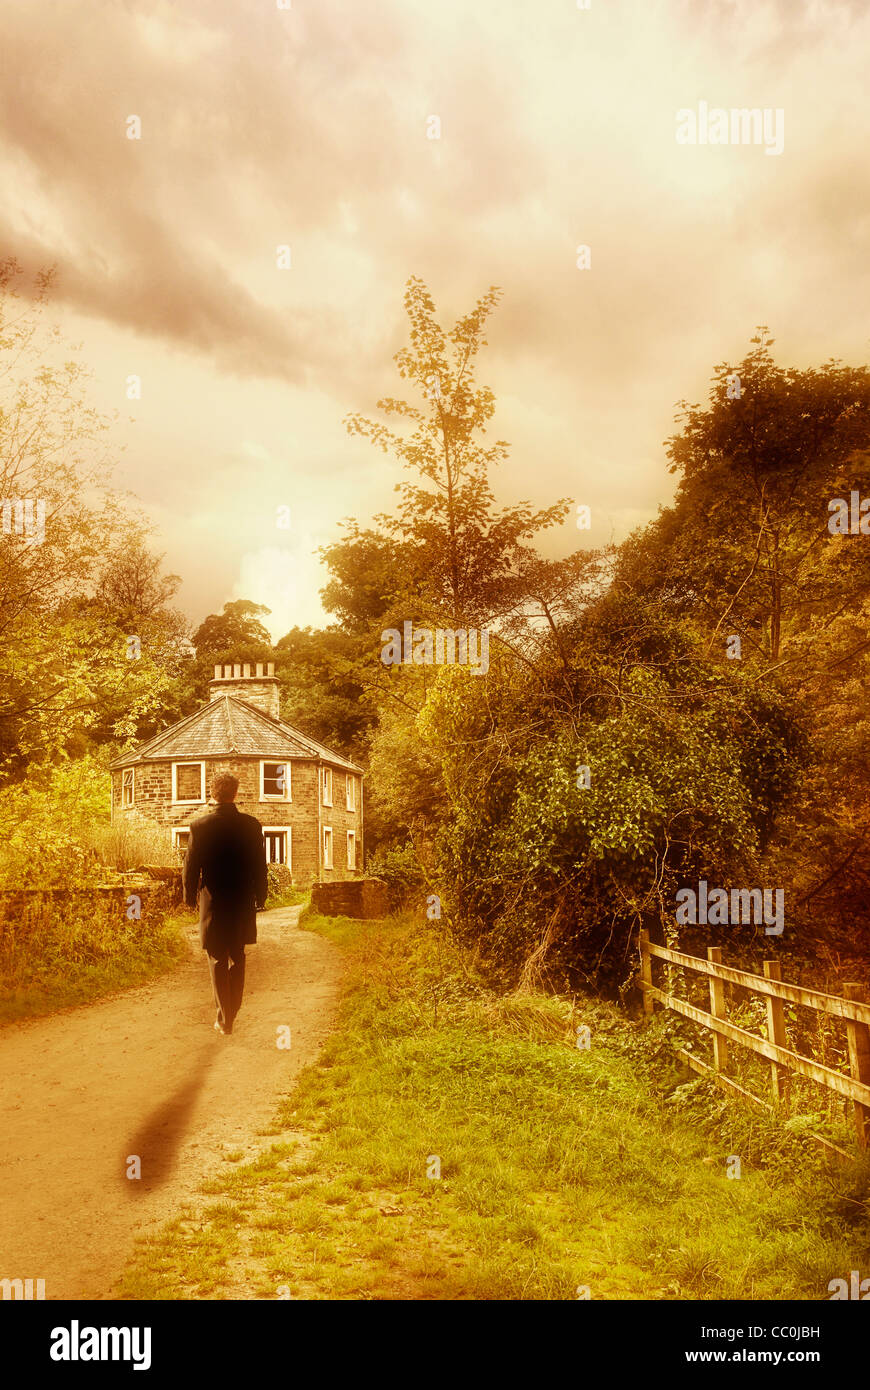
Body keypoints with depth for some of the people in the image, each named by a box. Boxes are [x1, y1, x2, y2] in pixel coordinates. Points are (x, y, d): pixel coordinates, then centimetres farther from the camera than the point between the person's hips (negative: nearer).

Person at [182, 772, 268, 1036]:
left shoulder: (200, 827, -11)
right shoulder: (251, 825, -6)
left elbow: (190, 868, -5)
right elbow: (260, 867, 0)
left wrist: (190, 897, 11)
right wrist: (260, 898, 12)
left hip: (213, 904, -2)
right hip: (243, 904, 2)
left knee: (218, 962, 8)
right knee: (237, 959, 17)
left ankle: (224, 1020, 10)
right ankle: (232, 1012, 27)